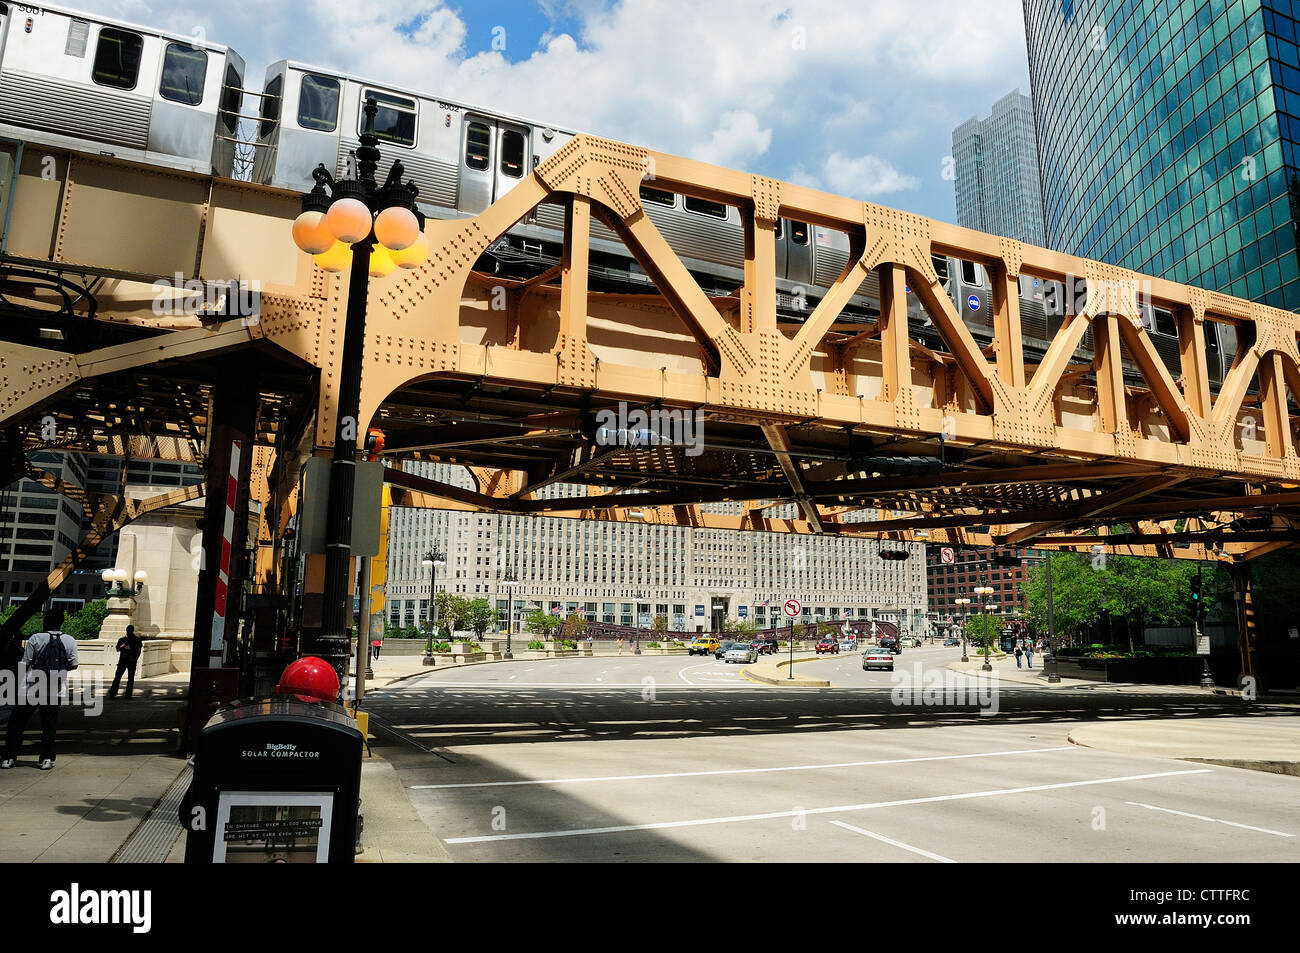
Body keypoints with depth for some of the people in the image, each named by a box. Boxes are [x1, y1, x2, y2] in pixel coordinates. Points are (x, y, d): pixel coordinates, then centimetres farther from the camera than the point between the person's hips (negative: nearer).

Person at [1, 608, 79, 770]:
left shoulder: (35, 638, -7)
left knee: (17, 723, 12)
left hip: (31, 689, -2)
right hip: (55, 691, 2)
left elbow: (24, 664, -6)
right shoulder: (70, 641, -1)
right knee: (49, 725, 9)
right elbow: (73, 665, 4)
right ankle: (47, 758, 7)